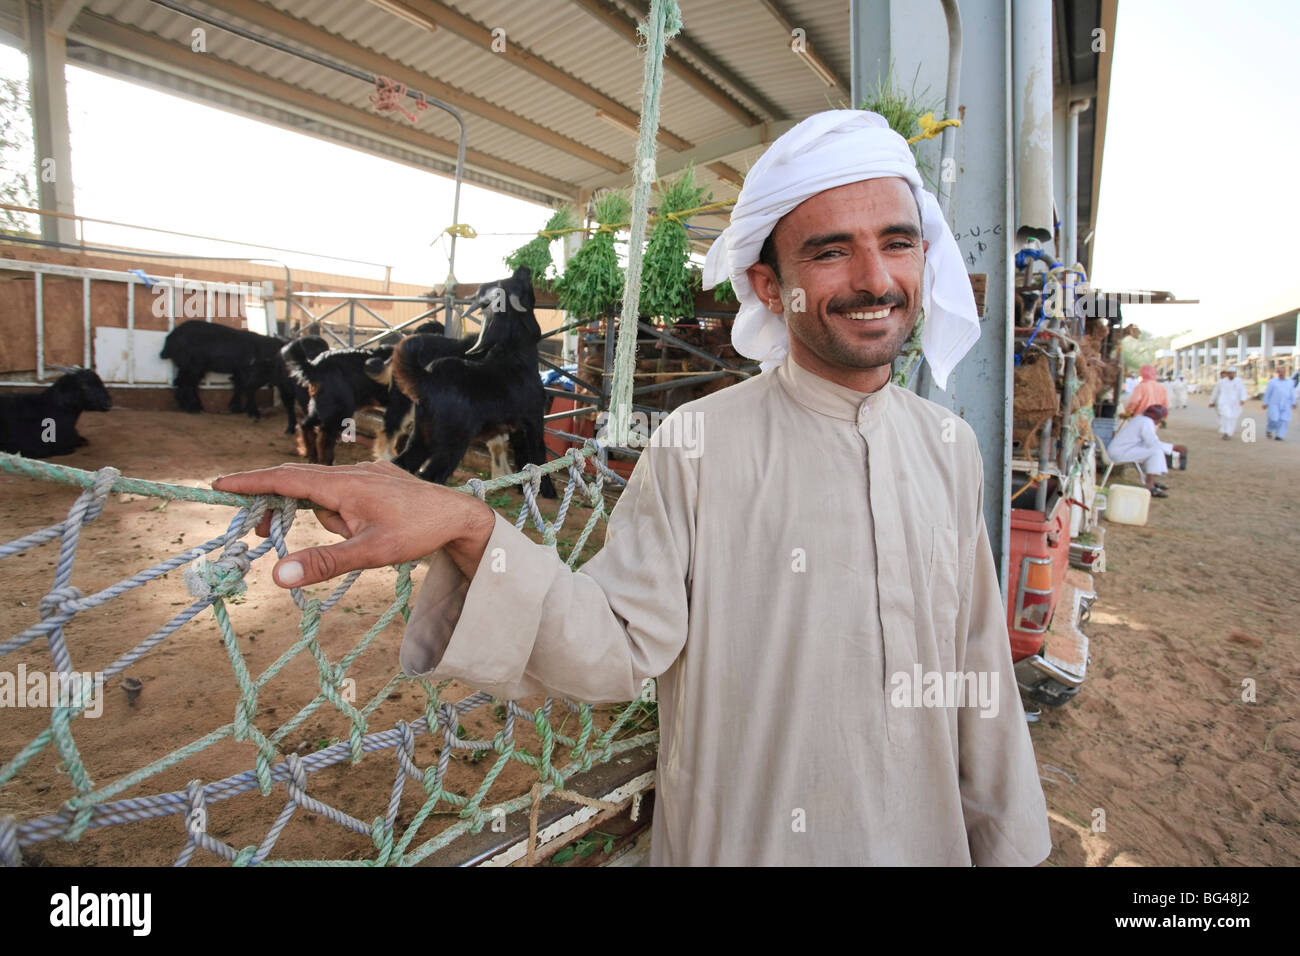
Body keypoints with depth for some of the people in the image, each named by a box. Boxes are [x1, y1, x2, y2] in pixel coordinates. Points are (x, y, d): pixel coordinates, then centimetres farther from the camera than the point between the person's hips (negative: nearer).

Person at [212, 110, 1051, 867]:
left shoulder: (952, 448, -4)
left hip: (928, 839, 4)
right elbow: (621, 648, -21)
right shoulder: (696, 448, -17)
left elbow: (981, 667, 2)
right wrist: (469, 533, -38)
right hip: (743, 840, -3)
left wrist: (1007, 844, 10)